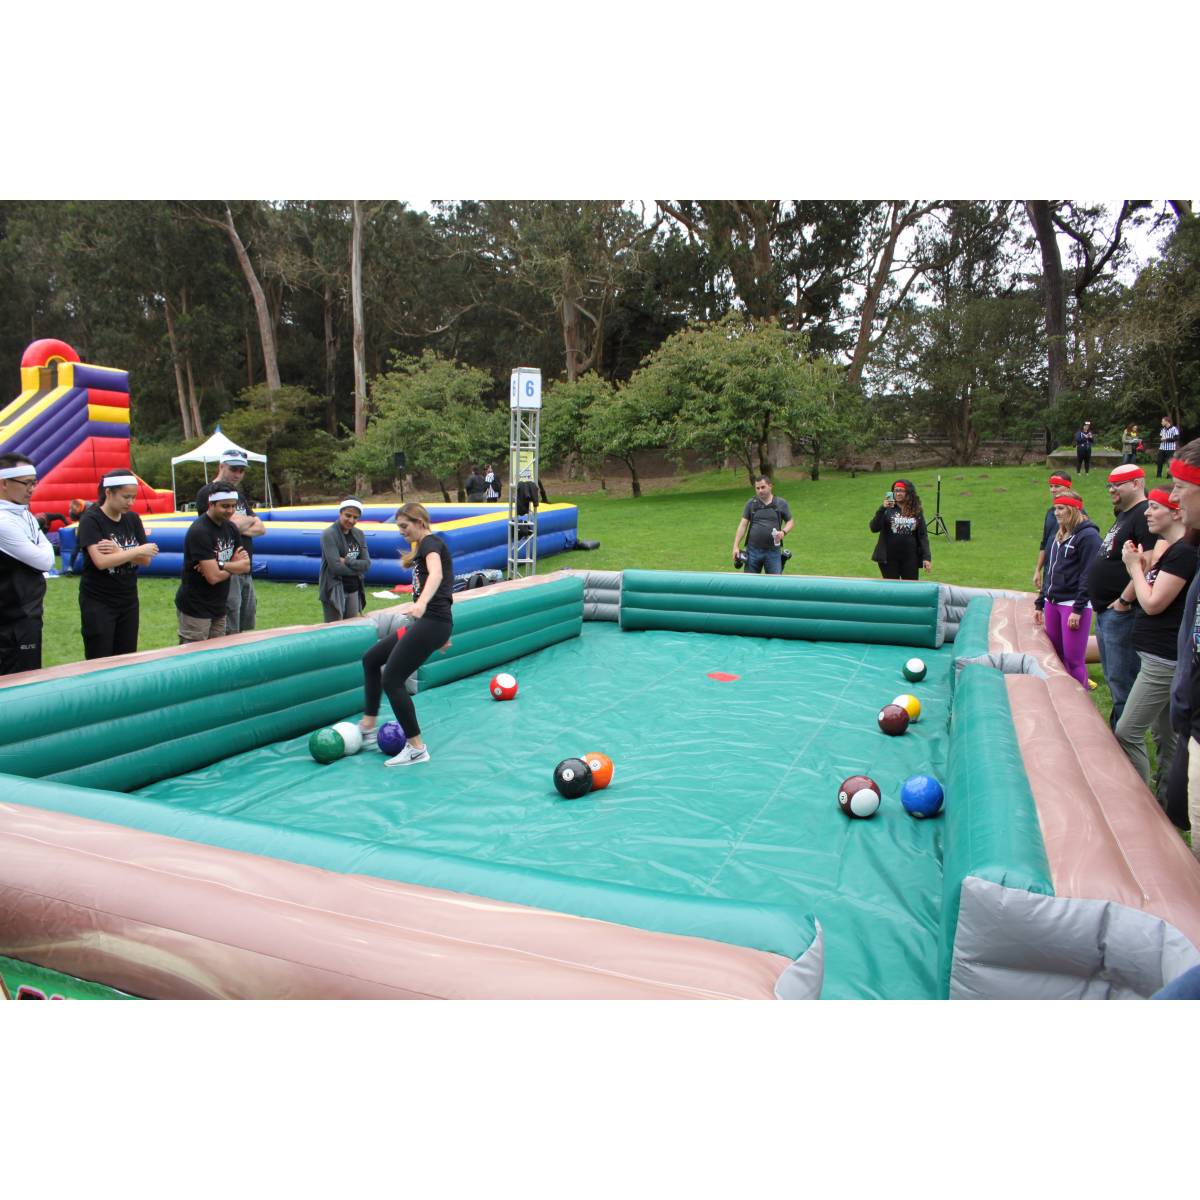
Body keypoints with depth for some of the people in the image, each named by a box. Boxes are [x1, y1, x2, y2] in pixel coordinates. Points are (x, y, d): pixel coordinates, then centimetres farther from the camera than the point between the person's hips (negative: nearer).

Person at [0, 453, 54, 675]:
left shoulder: (25, 515, 9)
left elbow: (46, 557, 13)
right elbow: (45, 561, -15)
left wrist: (41, 551, -6)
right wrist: (43, 547, 3)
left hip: (27, 614, 9)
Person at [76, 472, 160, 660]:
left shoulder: (133, 519, 4)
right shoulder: (91, 520, -13)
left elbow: (144, 560, -2)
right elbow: (101, 562, -24)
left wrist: (118, 552, -19)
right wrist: (139, 550, -19)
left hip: (128, 601, 5)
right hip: (98, 603, -5)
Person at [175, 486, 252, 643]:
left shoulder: (231, 528, 6)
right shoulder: (199, 531, -18)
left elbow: (246, 566, 2)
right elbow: (213, 577, -23)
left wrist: (221, 565, -15)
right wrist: (234, 565, -6)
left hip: (219, 607, 7)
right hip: (195, 609, -7)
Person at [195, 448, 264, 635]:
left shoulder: (238, 493, 19)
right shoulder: (207, 493, -7)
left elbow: (261, 528, 12)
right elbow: (233, 523, -19)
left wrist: (243, 527, -8)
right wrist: (250, 520, 3)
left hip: (246, 570, 8)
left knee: (246, 629, 14)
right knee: (229, 633, -7)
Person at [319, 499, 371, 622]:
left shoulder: (358, 534, 7)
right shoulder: (329, 535, -12)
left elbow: (367, 563, 0)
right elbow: (335, 567, -19)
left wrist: (347, 561, -15)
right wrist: (357, 567, -8)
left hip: (354, 590, 6)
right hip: (335, 590, -6)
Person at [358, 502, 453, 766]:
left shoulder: (431, 542, -8)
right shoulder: (425, 547, 23)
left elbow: (436, 573, -30)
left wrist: (421, 603, -50)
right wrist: (442, 634, 34)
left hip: (432, 621, -11)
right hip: (426, 623, 11)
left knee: (392, 679, -10)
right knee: (371, 659, 17)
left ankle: (417, 748, -2)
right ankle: (368, 728, 22)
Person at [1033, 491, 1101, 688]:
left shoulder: (1088, 536, -9)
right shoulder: (1059, 536, 17)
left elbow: (1088, 576, -15)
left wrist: (1078, 610, -19)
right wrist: (1039, 603, 18)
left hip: (1074, 604, -8)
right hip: (1053, 603, 8)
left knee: (1074, 660, -5)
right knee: (1055, 656, 11)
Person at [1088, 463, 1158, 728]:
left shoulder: (1144, 516, -16)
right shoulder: (1123, 516, 17)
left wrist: (1125, 600, -22)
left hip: (1121, 613, -11)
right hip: (1105, 610, 11)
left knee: (1122, 680, -3)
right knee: (1112, 676, 20)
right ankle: (1115, 728, 32)